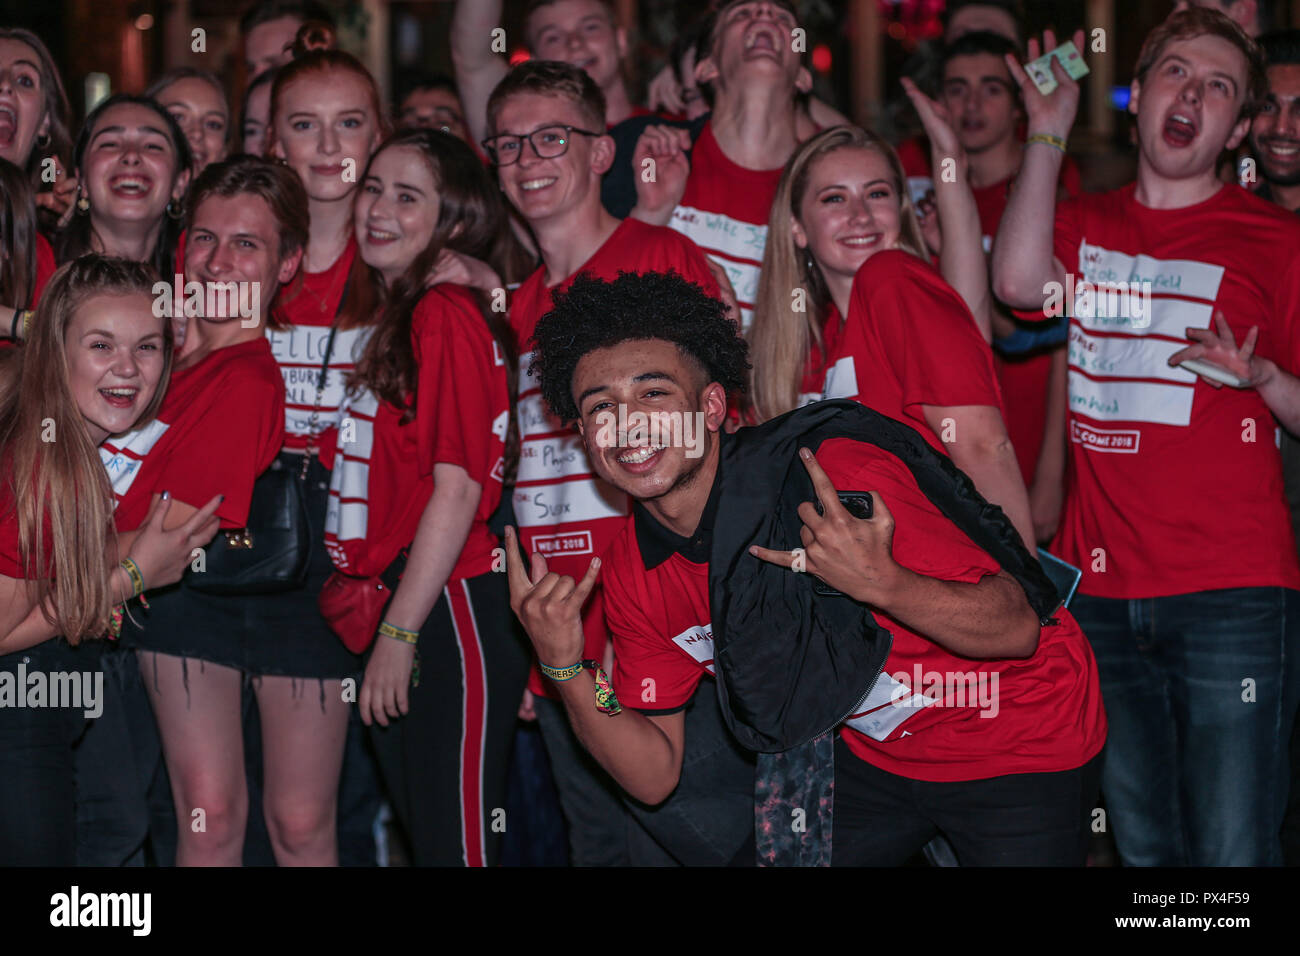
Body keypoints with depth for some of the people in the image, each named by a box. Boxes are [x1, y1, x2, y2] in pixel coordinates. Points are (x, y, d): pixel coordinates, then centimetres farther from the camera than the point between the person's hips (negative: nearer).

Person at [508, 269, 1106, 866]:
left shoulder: (834, 477, -31)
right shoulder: (630, 575, -10)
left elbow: (1018, 629, -28)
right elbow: (657, 777, -5)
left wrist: (880, 582, -45)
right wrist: (567, 670, -20)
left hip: (1022, 751, -5)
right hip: (873, 751, 5)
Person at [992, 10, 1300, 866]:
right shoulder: (1085, 227, 13)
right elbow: (1020, 283, -10)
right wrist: (1048, 132, -3)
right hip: (1101, 592, 4)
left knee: (1230, 851, -8)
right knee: (1141, 844, 12)